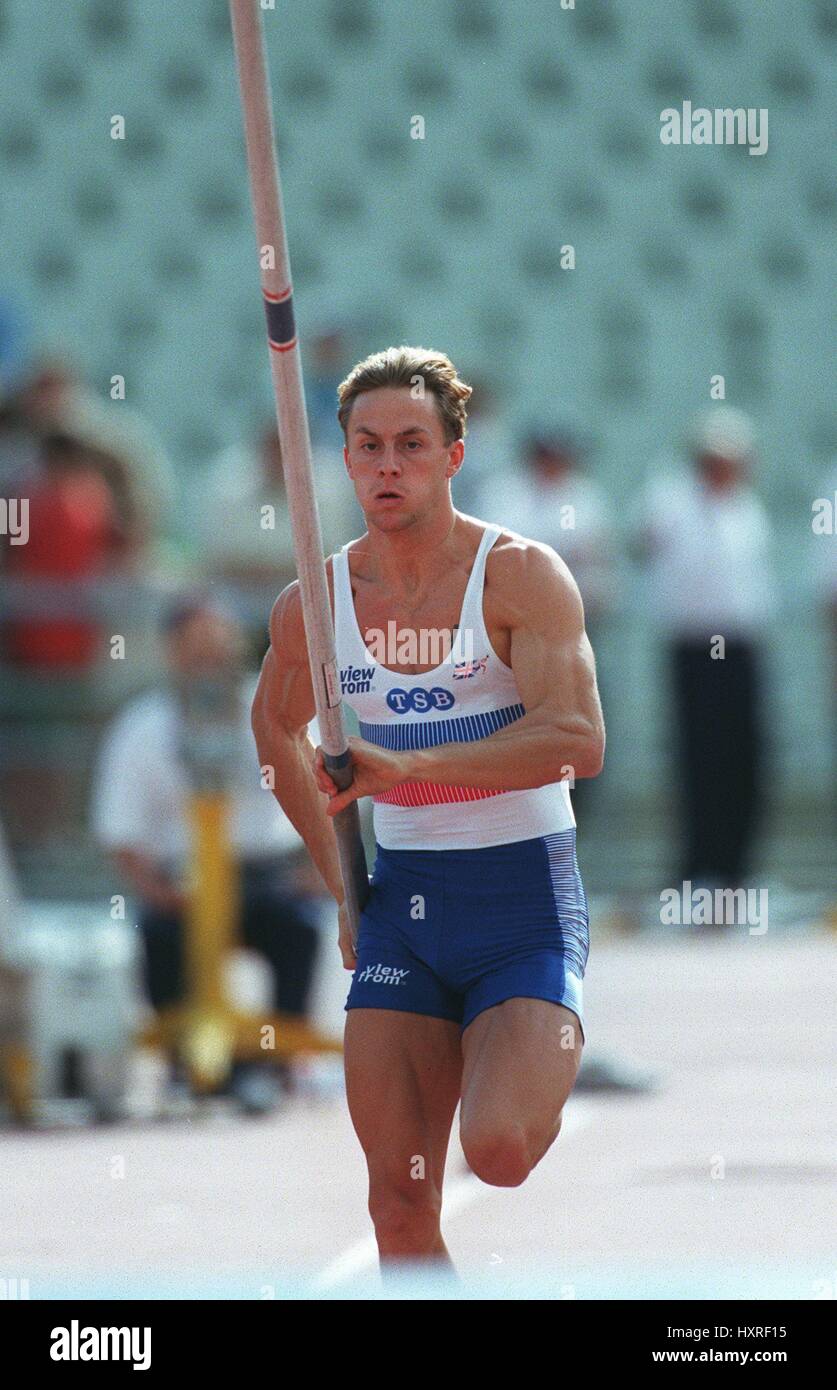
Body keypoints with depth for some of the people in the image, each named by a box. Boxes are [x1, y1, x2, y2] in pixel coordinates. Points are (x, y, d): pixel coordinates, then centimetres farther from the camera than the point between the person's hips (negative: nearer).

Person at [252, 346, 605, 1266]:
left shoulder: (520, 575, -10)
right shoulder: (313, 605, 3)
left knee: (498, 1153, -24)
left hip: (522, 889, -4)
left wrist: (408, 766, -29)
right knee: (399, 1207, -2)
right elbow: (277, 727, 24)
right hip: (400, 900, 4)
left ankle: (551, 1079, 11)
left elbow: (577, 740, -22)